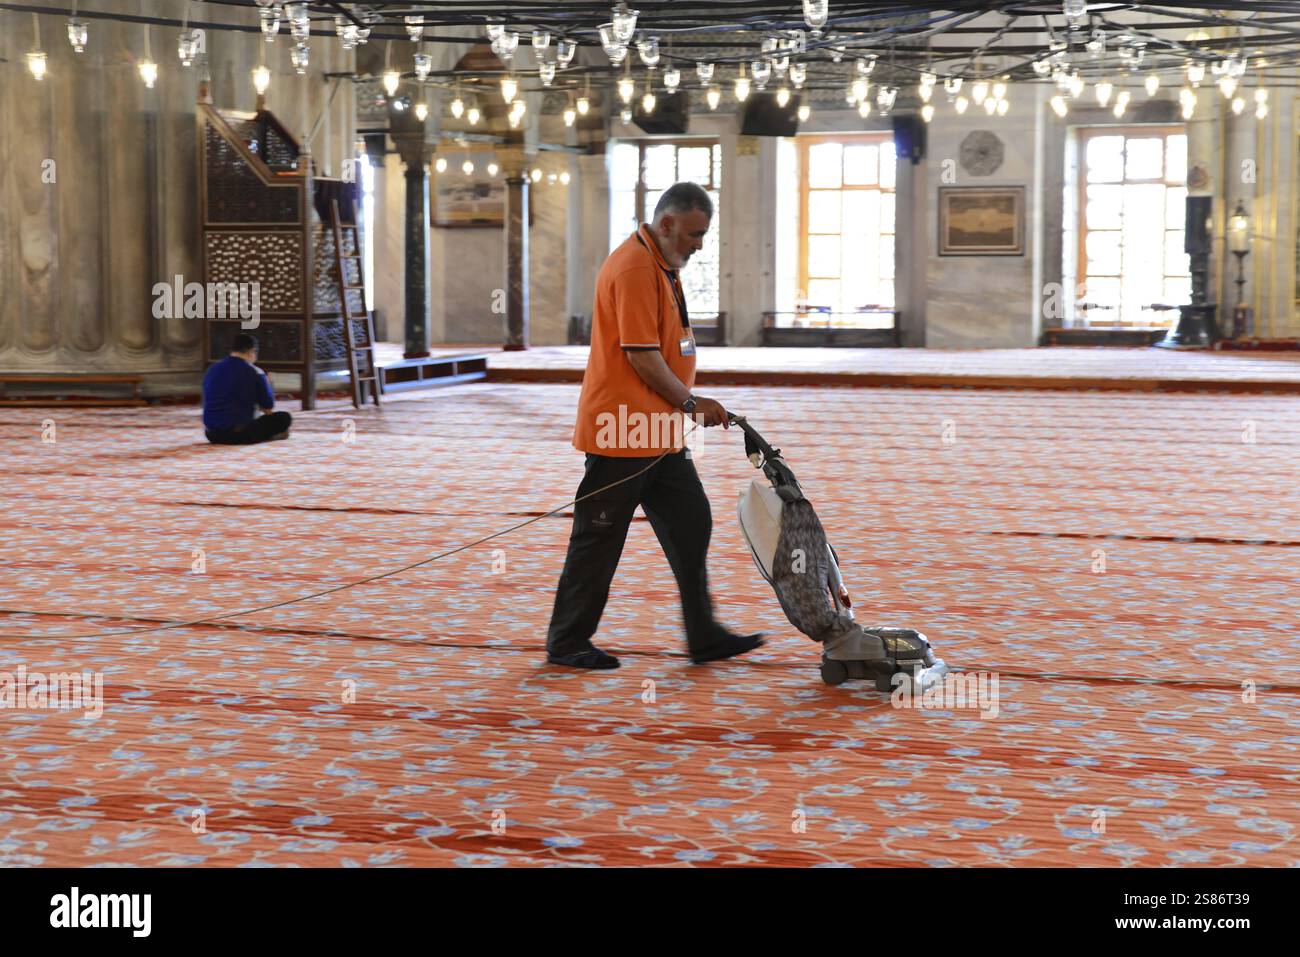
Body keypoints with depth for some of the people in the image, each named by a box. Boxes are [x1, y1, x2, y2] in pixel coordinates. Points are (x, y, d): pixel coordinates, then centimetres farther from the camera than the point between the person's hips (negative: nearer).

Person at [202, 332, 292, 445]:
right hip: (240, 435, -6)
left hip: (212, 435, 6)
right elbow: (268, 407, 0)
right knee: (284, 418, 7)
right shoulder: (254, 373, -8)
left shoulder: (212, 369, 9)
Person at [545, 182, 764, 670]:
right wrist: (691, 403, -13)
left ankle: (704, 636, 15)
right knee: (599, 539, 0)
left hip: (658, 431, 10)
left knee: (690, 526, 9)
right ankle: (566, 643, 12)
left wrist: (686, 406, 20)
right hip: (623, 433, -10)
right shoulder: (634, 268, -19)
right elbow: (642, 355, -22)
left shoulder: (661, 265, 15)